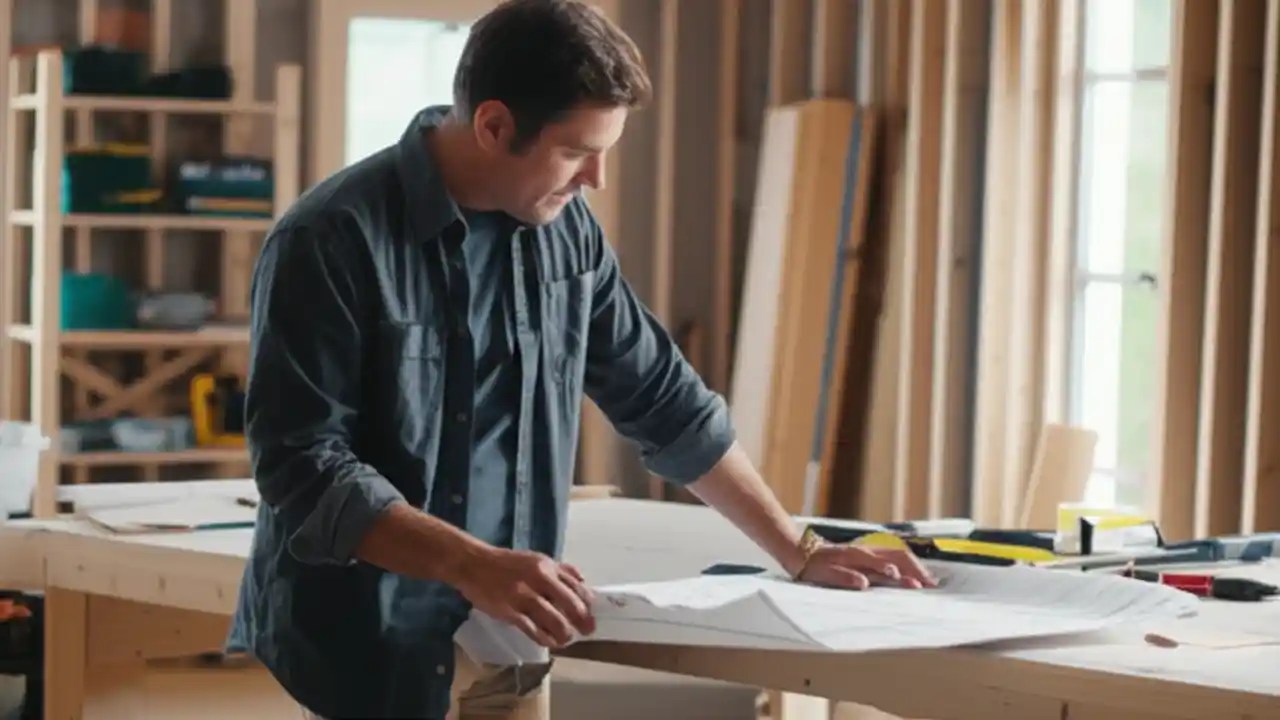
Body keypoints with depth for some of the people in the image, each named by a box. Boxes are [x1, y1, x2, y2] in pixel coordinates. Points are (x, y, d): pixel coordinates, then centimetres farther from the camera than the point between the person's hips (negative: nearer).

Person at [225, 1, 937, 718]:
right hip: (373, 653, -5)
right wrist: (473, 566, -30)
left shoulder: (566, 230, 5)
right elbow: (303, 467, -19)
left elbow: (665, 401, 13)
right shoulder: (333, 240, -15)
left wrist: (800, 553, 12)